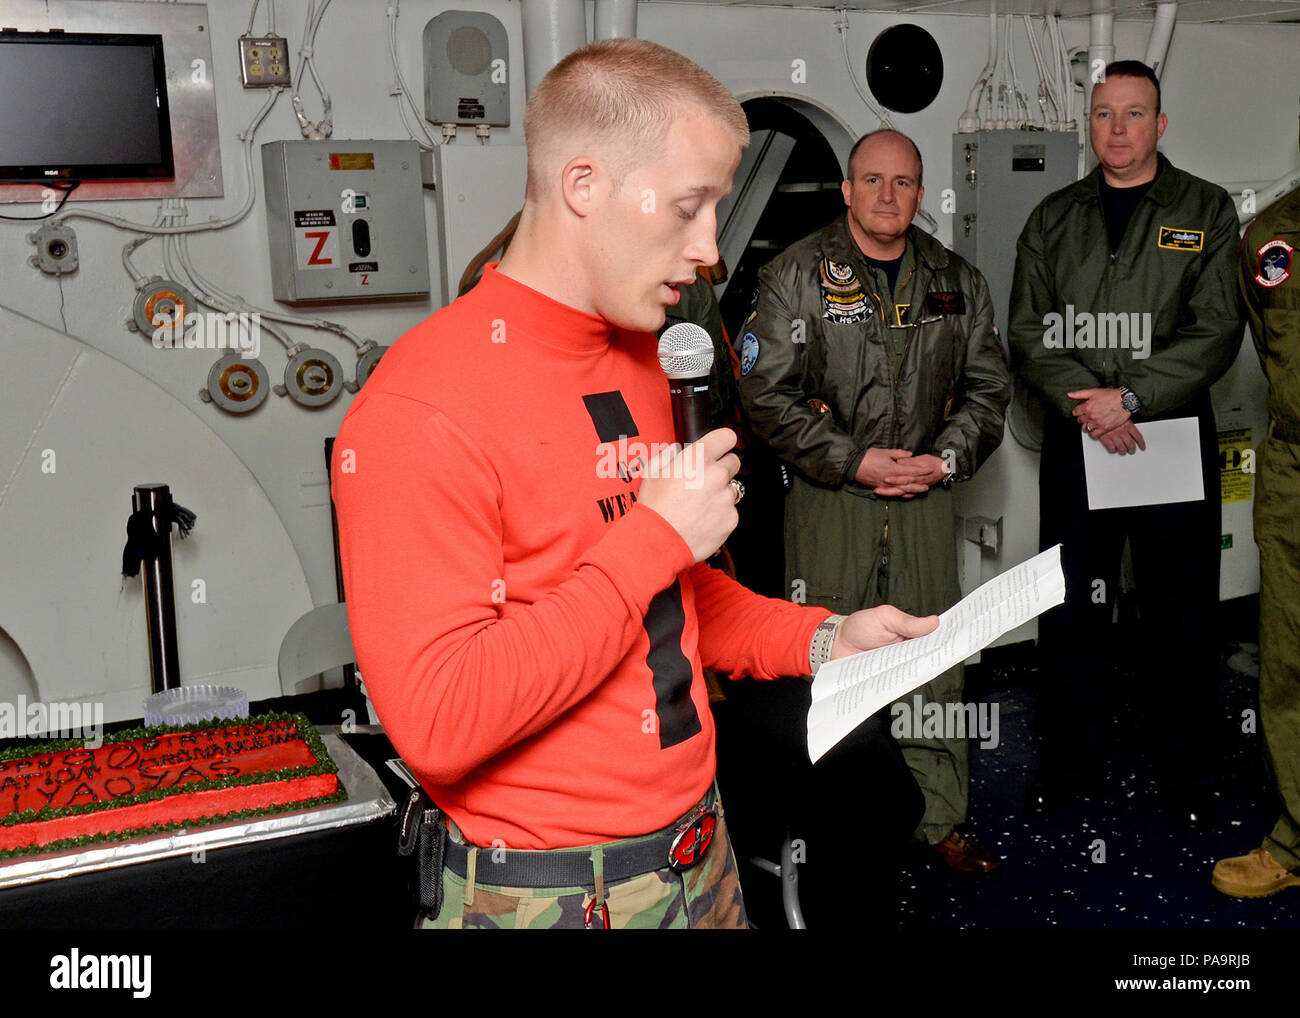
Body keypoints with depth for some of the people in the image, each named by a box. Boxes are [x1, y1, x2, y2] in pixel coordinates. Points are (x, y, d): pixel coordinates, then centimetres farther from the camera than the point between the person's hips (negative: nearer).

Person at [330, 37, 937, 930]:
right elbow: (436, 721, -27)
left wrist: (819, 639, 2)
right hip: (542, 893, -7)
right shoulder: (422, 410, -21)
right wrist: (657, 536, -24)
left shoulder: (638, 363, 6)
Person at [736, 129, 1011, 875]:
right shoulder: (798, 275, -2)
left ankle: (940, 820, 22)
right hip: (829, 500, -3)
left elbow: (989, 385, 15)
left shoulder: (957, 280, 11)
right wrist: (855, 461, -13)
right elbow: (767, 392, -8)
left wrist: (946, 458, -2)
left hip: (927, 498, 4)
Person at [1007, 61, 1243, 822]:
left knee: (1183, 616, 5)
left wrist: (1130, 396, -16)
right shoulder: (1054, 218, 11)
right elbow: (1029, 331, 4)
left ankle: (1189, 776, 22)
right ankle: (1071, 765, 24)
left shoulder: (1207, 212, 4)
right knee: (1072, 611, 8)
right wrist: (1084, 403, -12)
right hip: (1076, 443, 2)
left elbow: (1217, 331, -5)